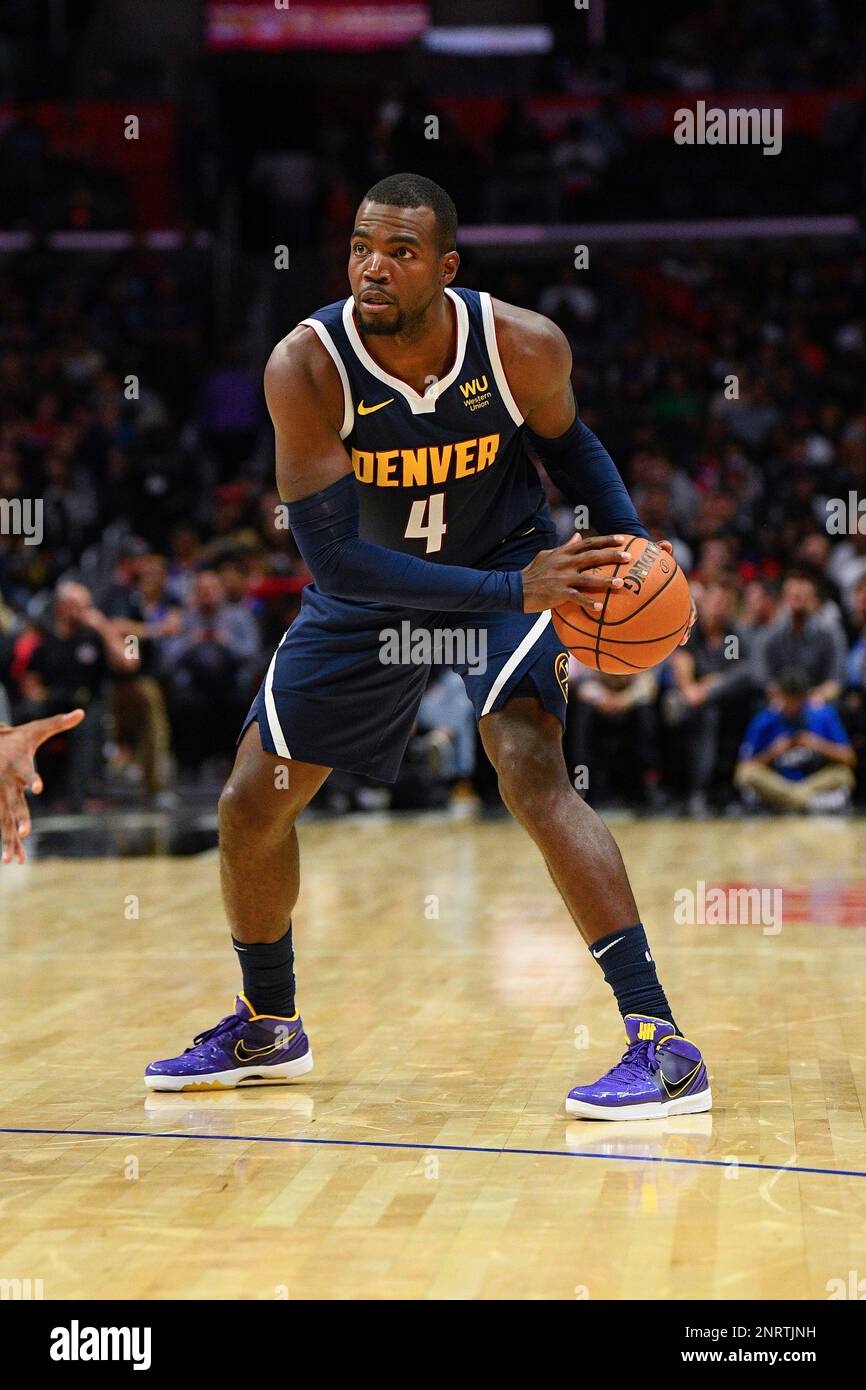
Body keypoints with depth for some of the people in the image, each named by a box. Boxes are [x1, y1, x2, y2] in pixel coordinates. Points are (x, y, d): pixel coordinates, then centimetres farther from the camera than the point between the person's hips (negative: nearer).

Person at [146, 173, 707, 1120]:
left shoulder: (523, 347, -23)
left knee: (532, 774, -27)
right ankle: (265, 1028, 32)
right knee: (250, 803, 6)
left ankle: (662, 1045, -25)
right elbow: (331, 557, -31)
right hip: (369, 591, 2)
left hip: (510, 568, -2)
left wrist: (628, 541, -15)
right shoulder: (306, 367, -27)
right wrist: (513, 590, -38)